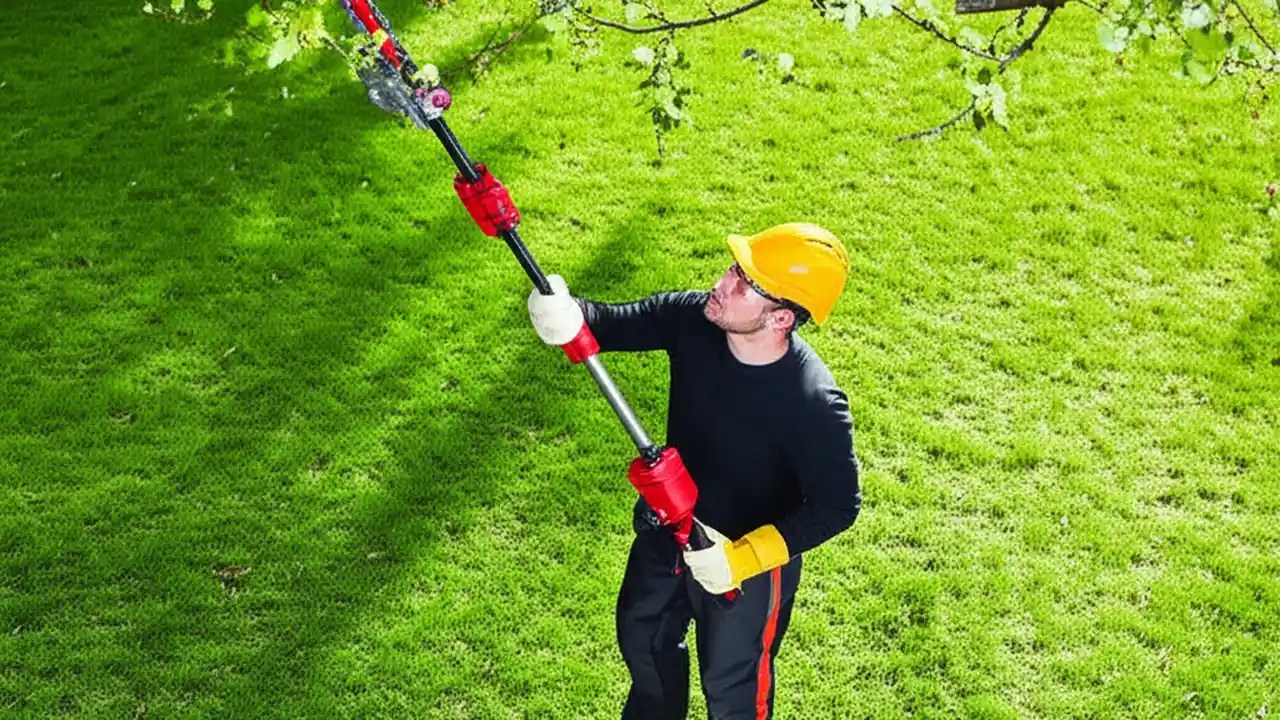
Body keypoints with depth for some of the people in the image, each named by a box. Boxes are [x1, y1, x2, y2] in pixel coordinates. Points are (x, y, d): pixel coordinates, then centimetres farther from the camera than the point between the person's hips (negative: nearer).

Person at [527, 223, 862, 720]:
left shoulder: (814, 402, -36)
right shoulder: (691, 318, -23)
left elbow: (838, 505, -27)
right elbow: (614, 323, -17)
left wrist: (744, 558, -32)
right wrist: (565, 313, -42)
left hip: (749, 558, -6)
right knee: (642, 633, 32)